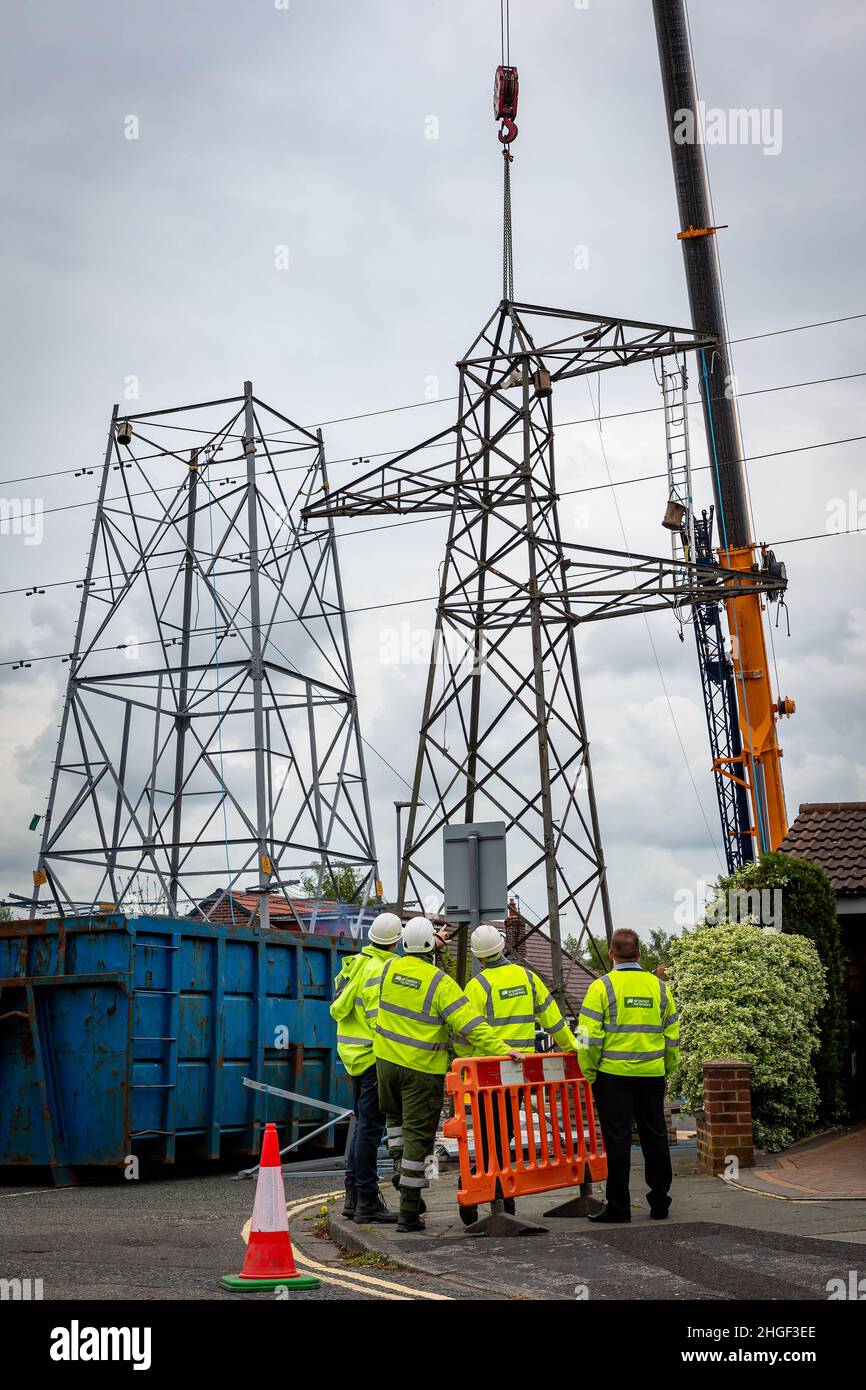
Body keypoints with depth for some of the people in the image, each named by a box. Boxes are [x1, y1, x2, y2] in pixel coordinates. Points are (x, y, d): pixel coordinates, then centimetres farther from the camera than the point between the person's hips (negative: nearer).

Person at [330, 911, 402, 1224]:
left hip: (353, 1052, 10)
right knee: (371, 1127, -4)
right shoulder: (378, 970, -17)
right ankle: (367, 1201, 0)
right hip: (373, 1055, -10)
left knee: (363, 1124, 17)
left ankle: (353, 1195, 22)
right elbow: (380, 1020, -21)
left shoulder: (355, 963, 12)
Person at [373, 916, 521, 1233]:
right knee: (418, 1134, 2)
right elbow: (470, 1024, -24)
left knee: (395, 1116, 30)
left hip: (387, 1060, 5)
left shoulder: (390, 968, -3)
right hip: (422, 1069, -5)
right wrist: (502, 1050, -26)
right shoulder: (440, 983, -17)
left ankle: (400, 1165, 9)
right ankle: (409, 1212, 5)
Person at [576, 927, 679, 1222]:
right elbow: (672, 1036, 10)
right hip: (652, 1076, 4)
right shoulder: (659, 987, 6)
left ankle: (618, 1206, 5)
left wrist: (589, 1073, -2)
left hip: (613, 1075, -4)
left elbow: (589, 1037, -11)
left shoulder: (602, 987, -7)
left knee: (617, 1140, 2)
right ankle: (659, 1203, 20)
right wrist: (667, 1069, 20)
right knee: (655, 1137, 13)